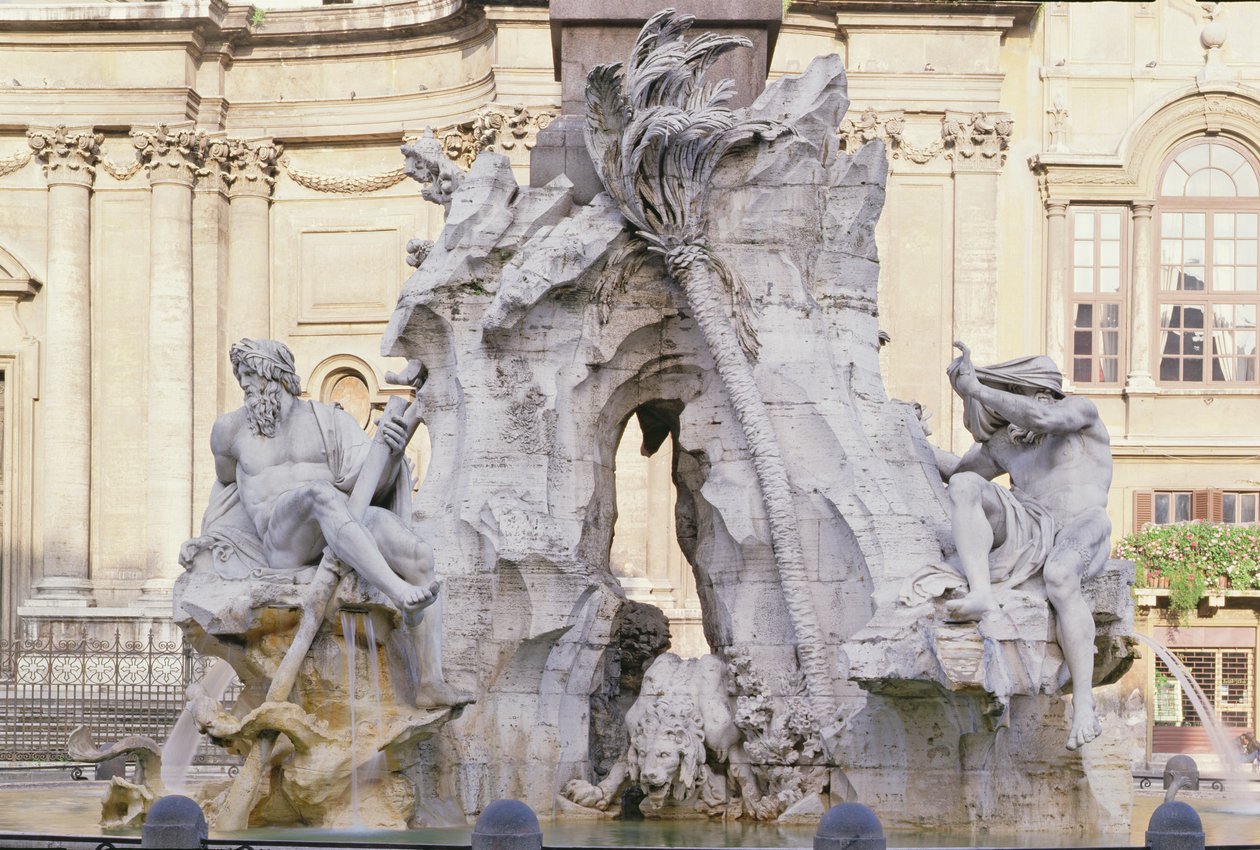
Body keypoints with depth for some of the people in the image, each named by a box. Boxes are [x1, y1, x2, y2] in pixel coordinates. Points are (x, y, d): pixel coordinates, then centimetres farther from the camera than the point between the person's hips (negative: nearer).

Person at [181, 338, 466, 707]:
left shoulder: (330, 420, 12)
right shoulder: (231, 429, 14)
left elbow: (372, 482, 0)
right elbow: (228, 480, 34)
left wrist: (393, 450, -21)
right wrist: (206, 537, 27)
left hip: (348, 522, 3)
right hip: (285, 536, -3)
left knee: (418, 555, -26)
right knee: (321, 493, -38)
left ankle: (430, 683, -26)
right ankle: (398, 592, -55)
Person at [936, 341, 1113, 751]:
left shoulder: (1080, 412, 4)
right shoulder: (1005, 444, 21)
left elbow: (1042, 417, -18)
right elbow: (959, 468, 37)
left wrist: (975, 389, -17)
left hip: (1080, 531, -5)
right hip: (1027, 535, 5)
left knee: (1060, 577, -40)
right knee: (964, 485, -19)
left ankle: (1084, 706, -42)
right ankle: (981, 593, -38)